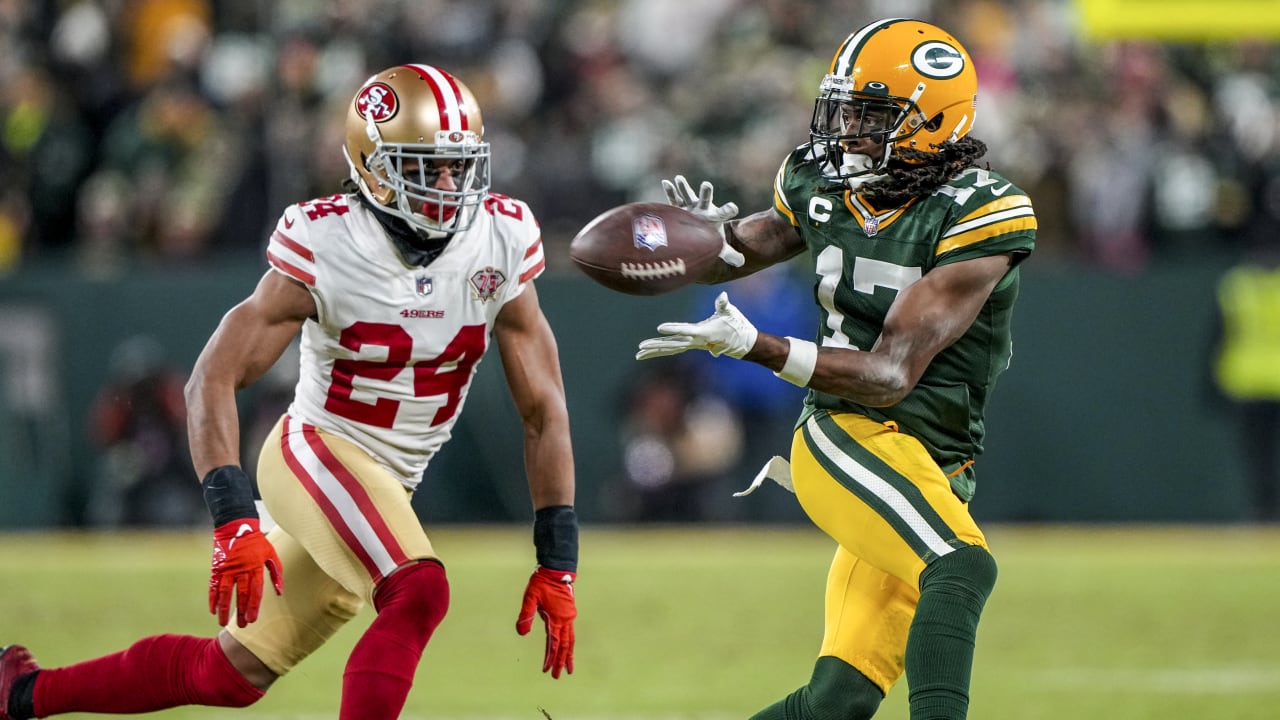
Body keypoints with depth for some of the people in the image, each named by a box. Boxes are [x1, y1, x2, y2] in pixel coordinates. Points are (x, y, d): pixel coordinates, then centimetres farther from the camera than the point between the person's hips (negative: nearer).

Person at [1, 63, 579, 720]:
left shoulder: (501, 241, -8)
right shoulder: (325, 248, -19)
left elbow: (543, 410, -3)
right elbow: (213, 380, -20)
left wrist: (557, 566, -7)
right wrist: (233, 520, -33)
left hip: (388, 492, 6)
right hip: (318, 452, -6)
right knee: (418, 594, -30)